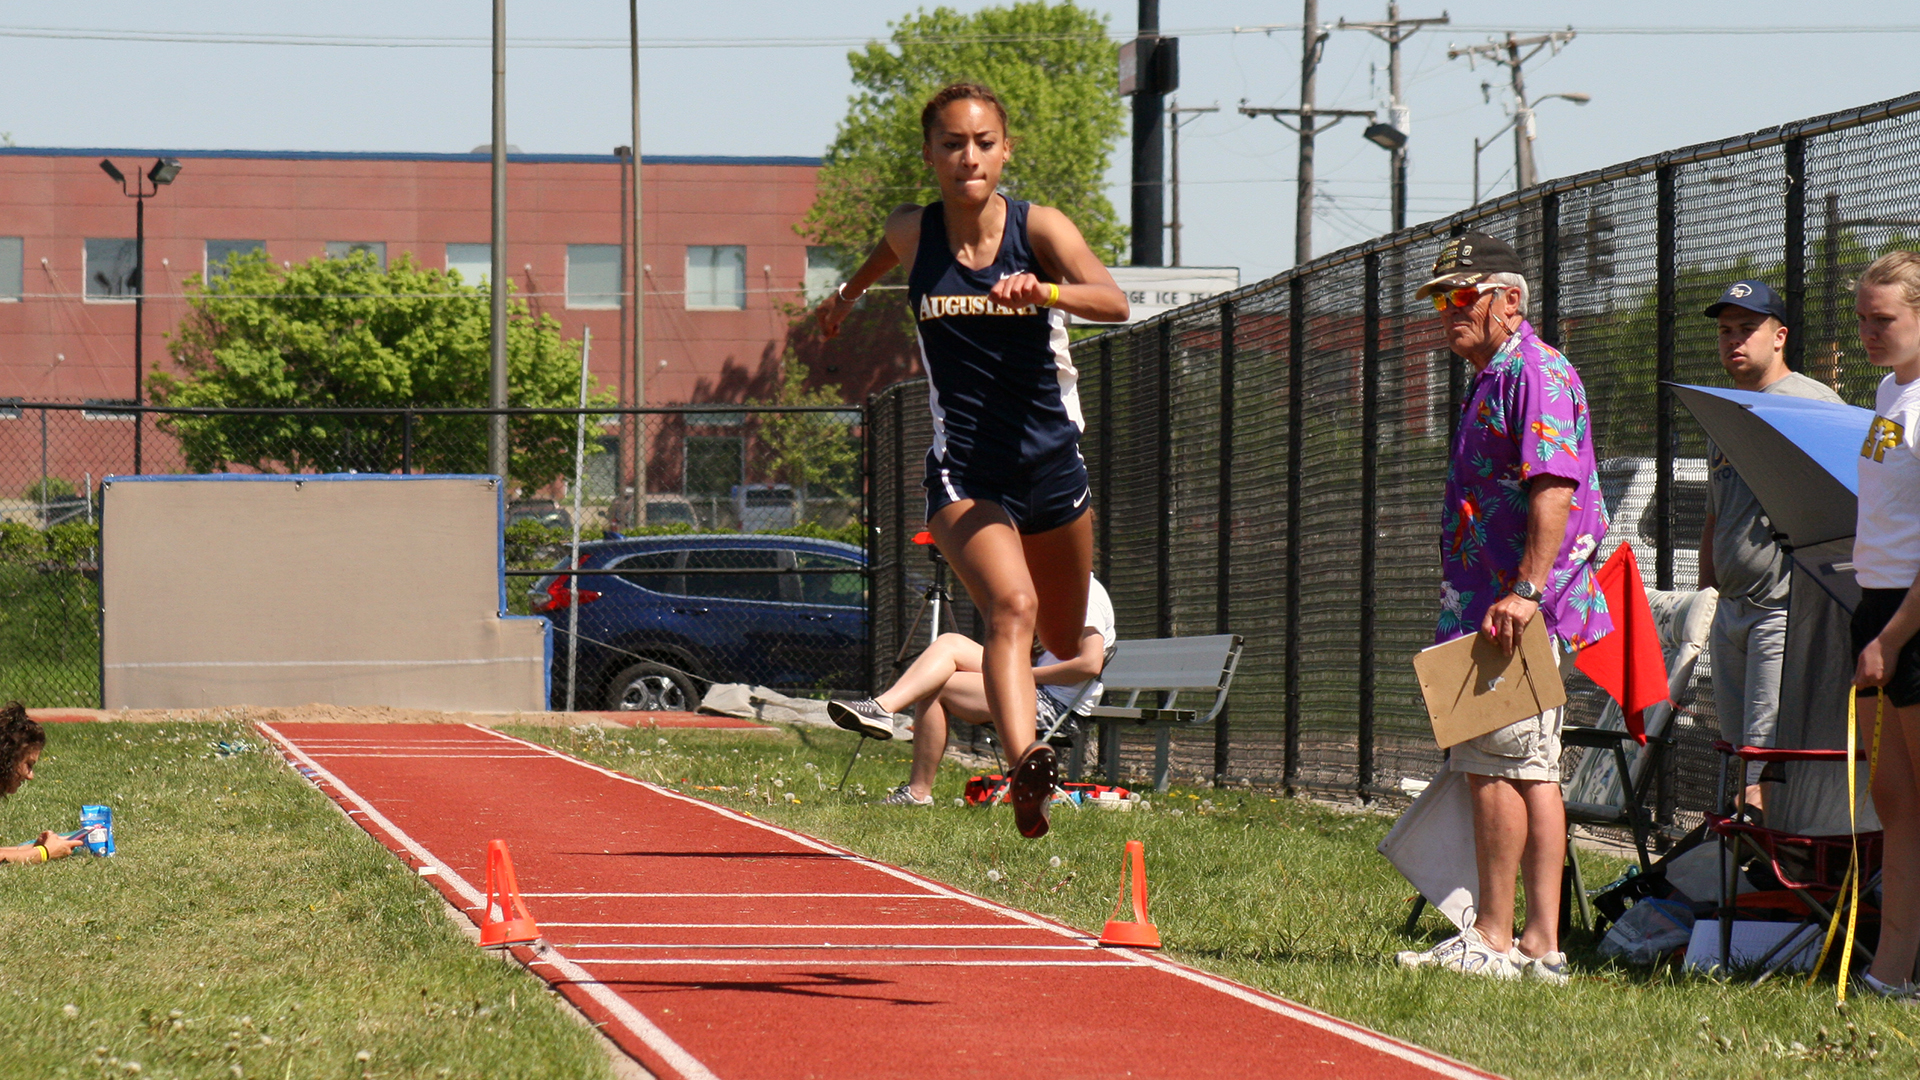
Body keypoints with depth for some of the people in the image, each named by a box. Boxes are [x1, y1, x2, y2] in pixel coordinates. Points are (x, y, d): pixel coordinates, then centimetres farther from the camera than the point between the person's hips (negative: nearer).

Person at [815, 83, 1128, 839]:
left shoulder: (1038, 228, -7)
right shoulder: (912, 233, -2)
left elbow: (1115, 302, -24)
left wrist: (1043, 291, -42)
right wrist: (849, 292, 42)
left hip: (1052, 463, 2)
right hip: (965, 471, -2)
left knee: (1067, 643, 18)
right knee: (1012, 608, -29)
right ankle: (1025, 765, -45)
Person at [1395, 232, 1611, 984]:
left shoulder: (1535, 372, -11)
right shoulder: (1493, 379, 22)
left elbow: (1555, 488, -22)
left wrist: (1526, 591, -29)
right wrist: (1465, 607, 21)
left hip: (1520, 611, -10)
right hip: (1487, 609, 10)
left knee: (1494, 765, -8)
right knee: (1532, 771, 7)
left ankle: (1493, 940, -6)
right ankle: (1542, 943, 7)